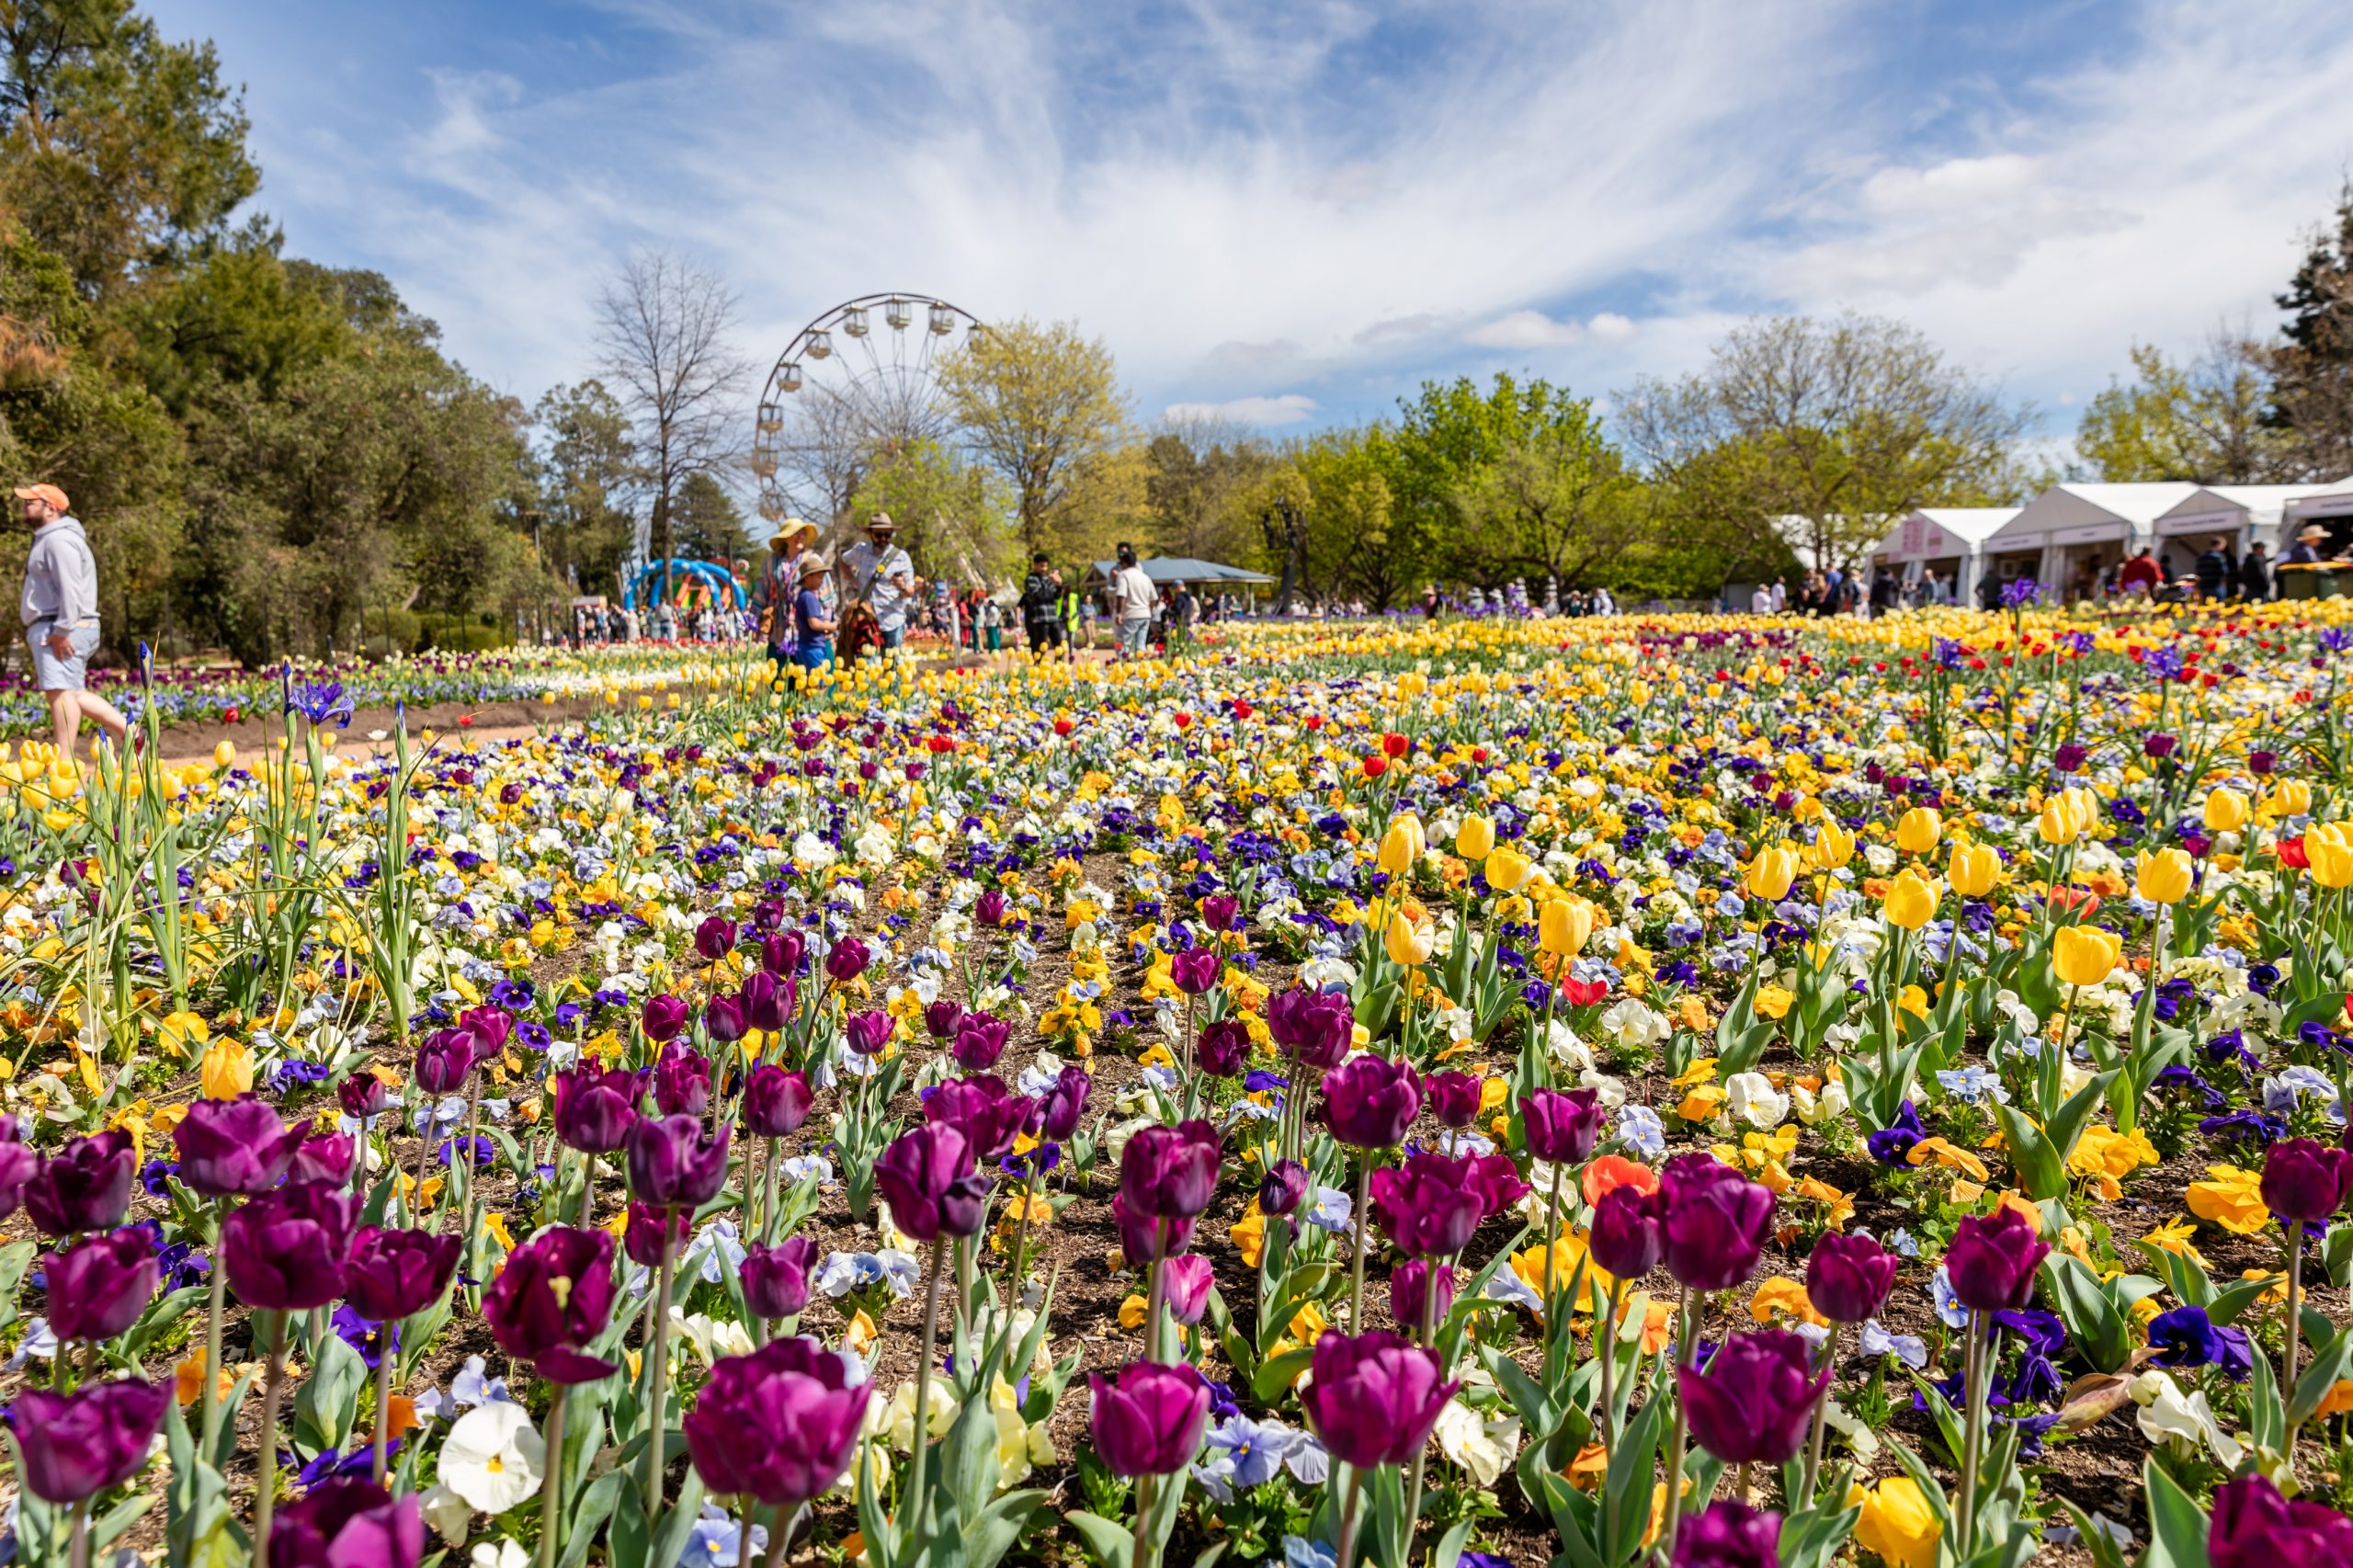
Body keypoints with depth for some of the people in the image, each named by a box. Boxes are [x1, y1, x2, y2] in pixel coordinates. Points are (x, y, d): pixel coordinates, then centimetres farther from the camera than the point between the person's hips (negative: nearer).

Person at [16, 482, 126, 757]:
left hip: (63, 631, -11)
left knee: (60, 691, -15)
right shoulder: (47, 538, 24)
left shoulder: (59, 539, -11)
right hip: (52, 629, 11)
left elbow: (70, 587, -21)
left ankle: (64, 761, -19)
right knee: (75, 693, 12)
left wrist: (62, 630, -25)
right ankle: (128, 730, 12)